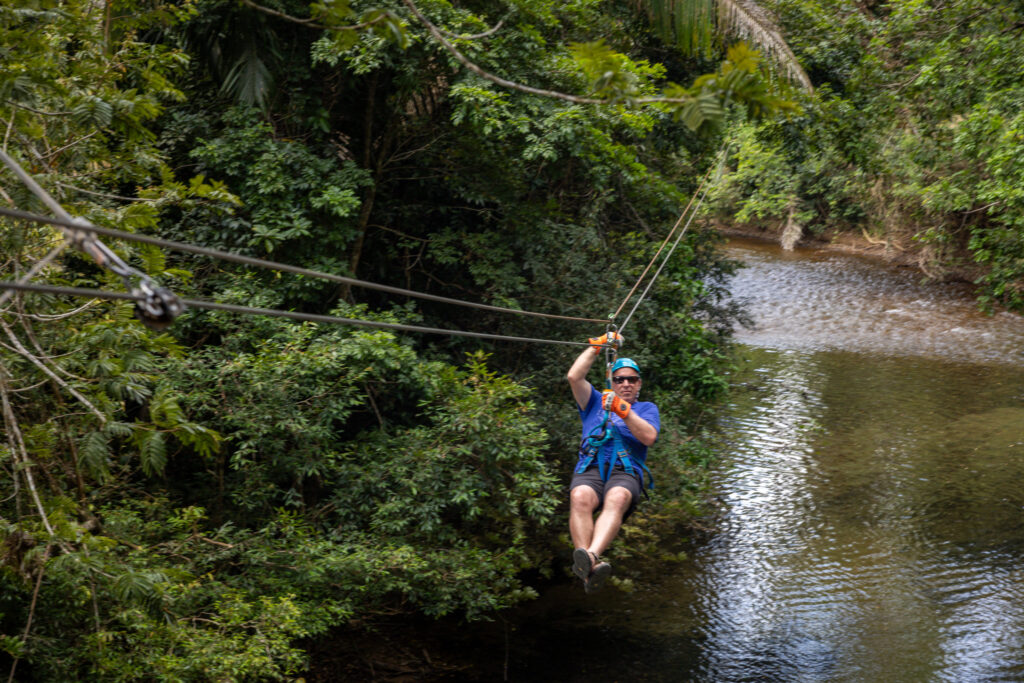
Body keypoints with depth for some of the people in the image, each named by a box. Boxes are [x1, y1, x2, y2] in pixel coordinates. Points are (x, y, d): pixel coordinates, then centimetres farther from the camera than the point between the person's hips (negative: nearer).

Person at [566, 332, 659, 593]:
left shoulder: (646, 408, 28)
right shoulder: (596, 402, 33)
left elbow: (649, 437, 7)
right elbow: (574, 377, 16)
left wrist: (623, 410, -1)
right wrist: (598, 346, 20)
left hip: (626, 472, -1)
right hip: (590, 469, 1)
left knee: (617, 498, -40)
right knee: (580, 498, -37)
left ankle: (591, 557, -64)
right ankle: (589, 571, -55)